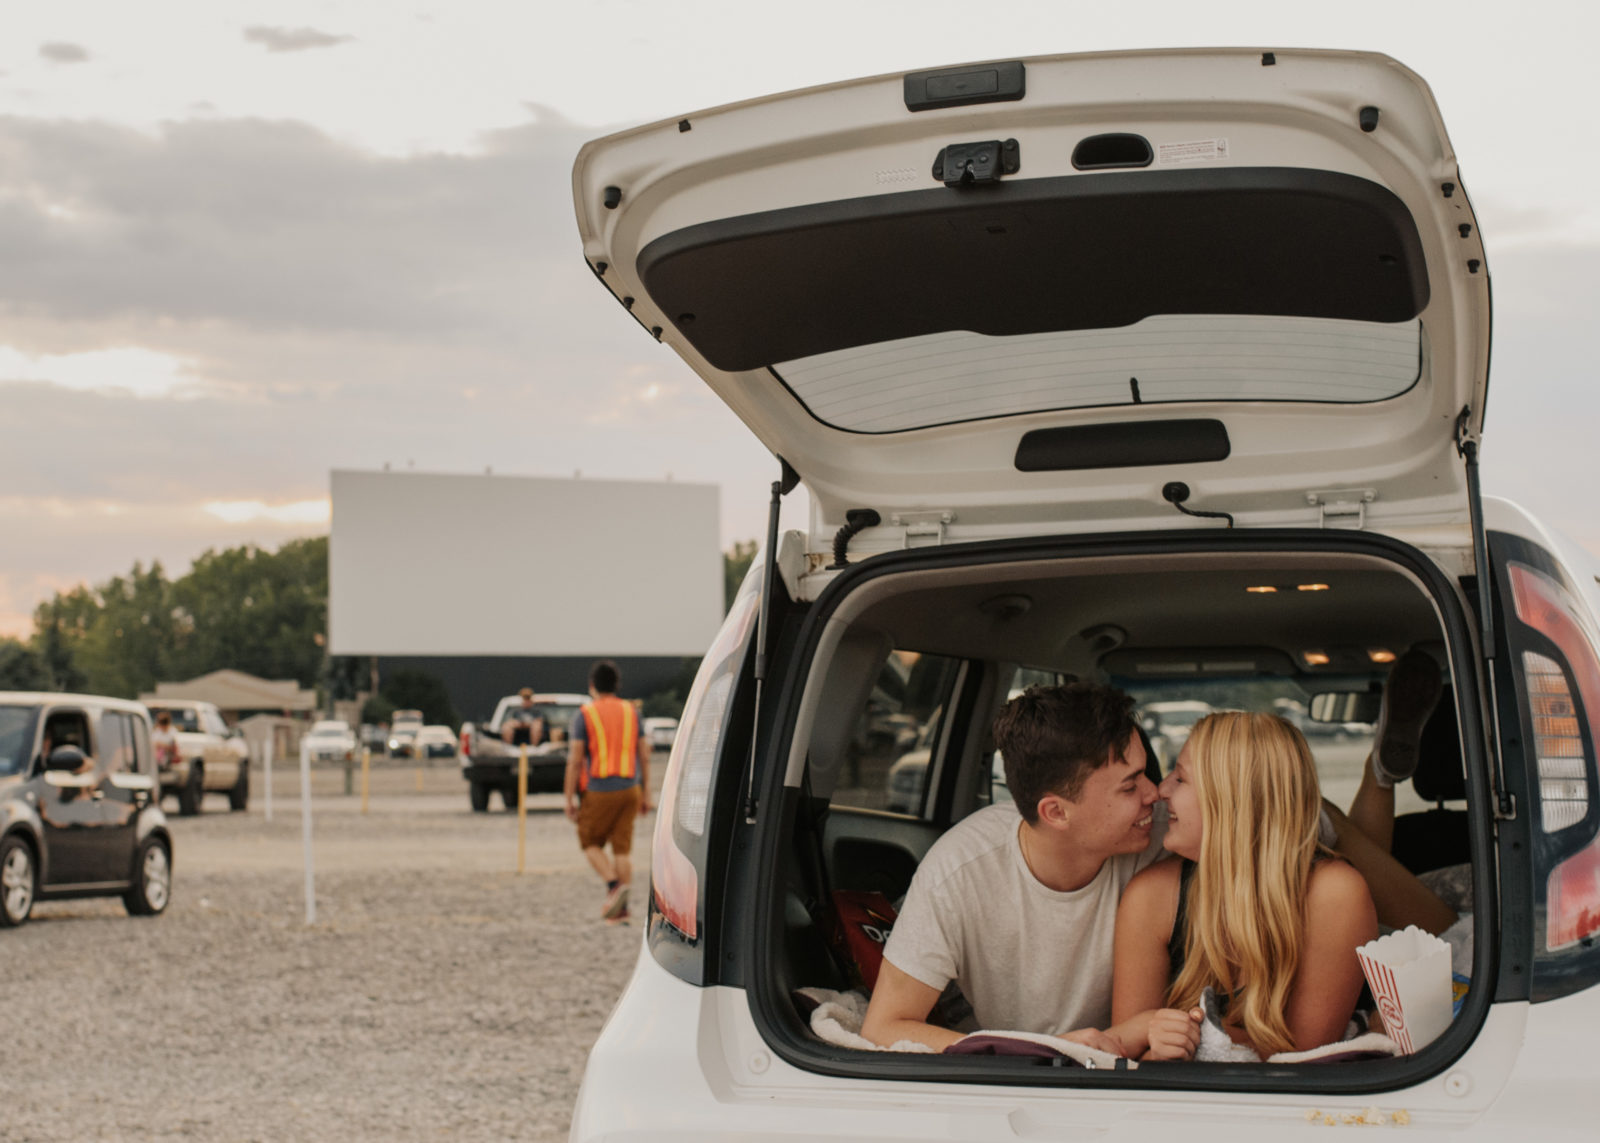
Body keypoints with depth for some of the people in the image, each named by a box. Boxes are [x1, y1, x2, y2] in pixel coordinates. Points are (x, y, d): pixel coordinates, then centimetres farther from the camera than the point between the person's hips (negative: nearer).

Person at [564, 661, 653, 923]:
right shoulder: (631, 712, 8)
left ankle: (614, 885, -11)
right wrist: (645, 793, 15)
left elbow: (575, 760, -8)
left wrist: (569, 799, -3)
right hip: (630, 789, 4)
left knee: (590, 842, 12)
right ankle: (621, 910, 4)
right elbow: (644, 756, 8)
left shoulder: (585, 714, -5)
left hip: (599, 791, -4)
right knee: (622, 848, 6)